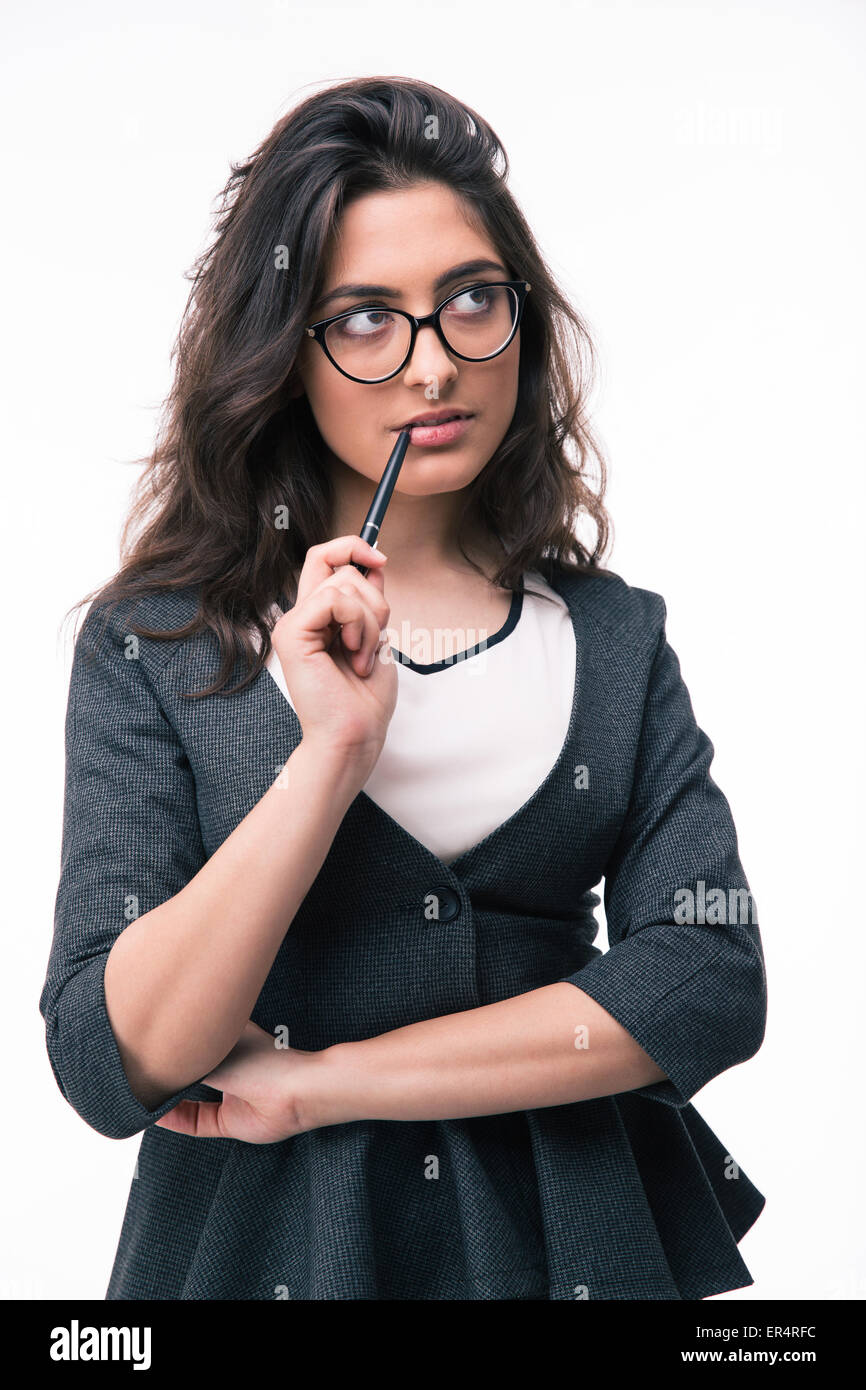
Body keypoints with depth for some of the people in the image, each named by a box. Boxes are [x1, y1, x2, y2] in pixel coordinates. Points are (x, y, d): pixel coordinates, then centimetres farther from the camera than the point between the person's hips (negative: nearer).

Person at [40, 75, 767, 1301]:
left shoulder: (616, 636, -2)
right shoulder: (153, 644, -8)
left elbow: (712, 983, -12)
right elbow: (113, 1068, -15)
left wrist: (324, 1081, -16)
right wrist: (331, 752, -26)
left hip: (563, 1236, 2)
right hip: (259, 1240, -1)